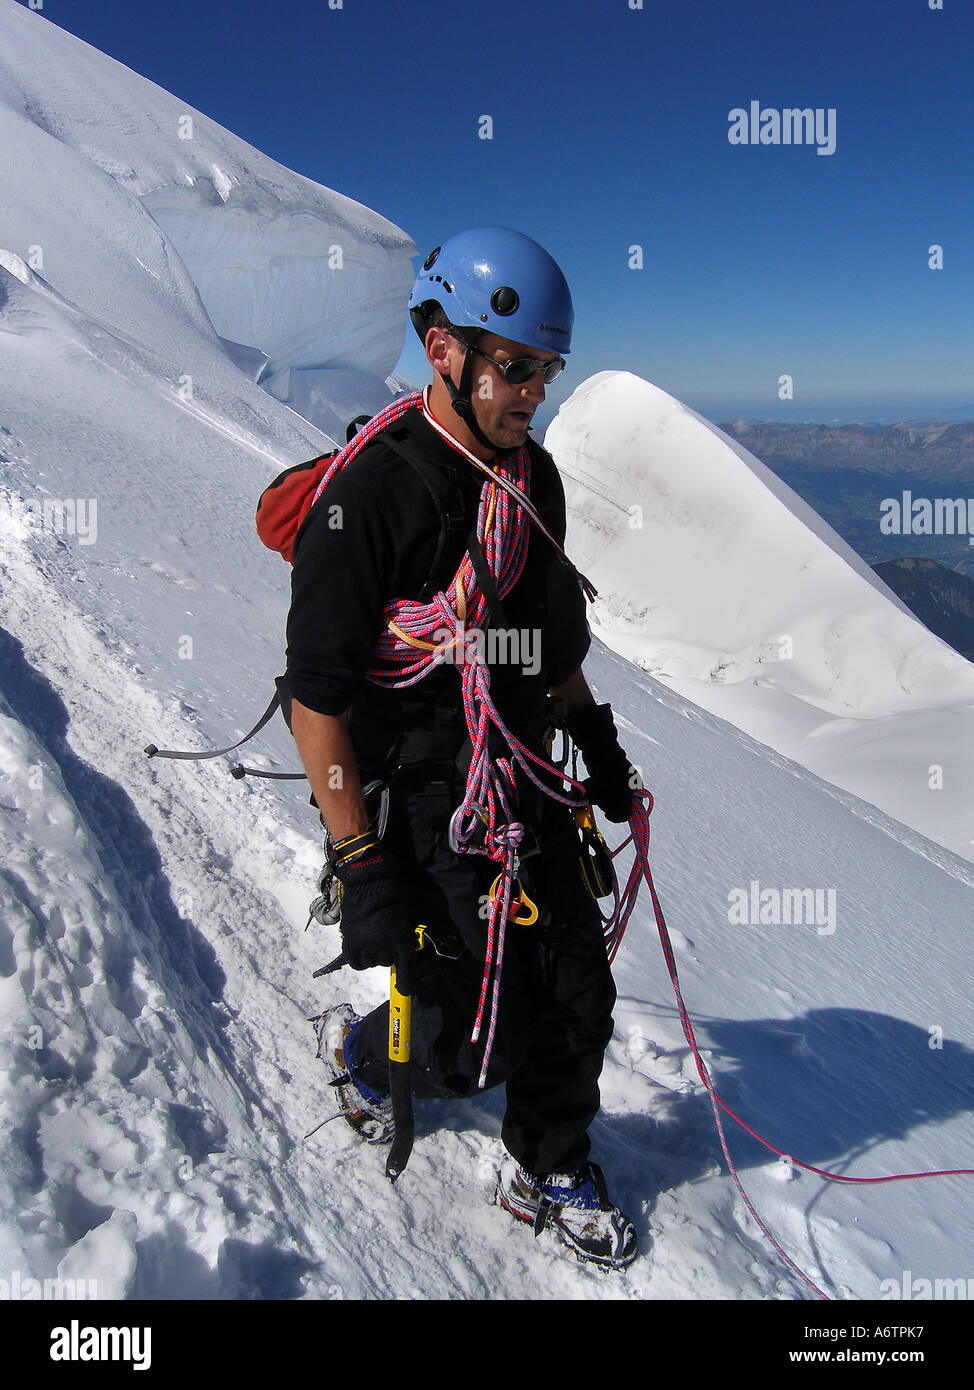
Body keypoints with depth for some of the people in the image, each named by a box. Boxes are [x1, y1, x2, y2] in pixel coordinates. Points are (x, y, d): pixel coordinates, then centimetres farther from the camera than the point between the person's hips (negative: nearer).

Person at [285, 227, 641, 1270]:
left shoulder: (534, 477, 5)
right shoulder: (367, 496, -20)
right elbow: (317, 697, -20)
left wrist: (598, 744, 21)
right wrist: (360, 866, -20)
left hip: (527, 791, 7)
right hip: (417, 811, -6)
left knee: (578, 1002, 10)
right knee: (473, 1048, 2)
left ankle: (548, 1175, 37)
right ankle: (356, 1050, 36)